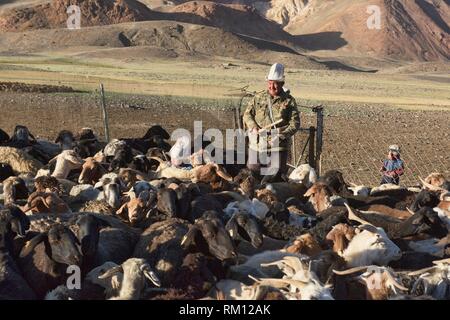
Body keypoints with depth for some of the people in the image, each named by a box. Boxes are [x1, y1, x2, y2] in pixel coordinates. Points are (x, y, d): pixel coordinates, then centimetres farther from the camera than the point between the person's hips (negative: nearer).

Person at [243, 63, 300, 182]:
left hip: (278, 146, -3)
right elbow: (247, 114, 9)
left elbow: (295, 123, -7)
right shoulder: (259, 97, 6)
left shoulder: (289, 101, -3)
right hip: (258, 144, 3)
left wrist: (281, 135, -20)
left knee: (275, 175, -3)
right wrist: (253, 127, -10)